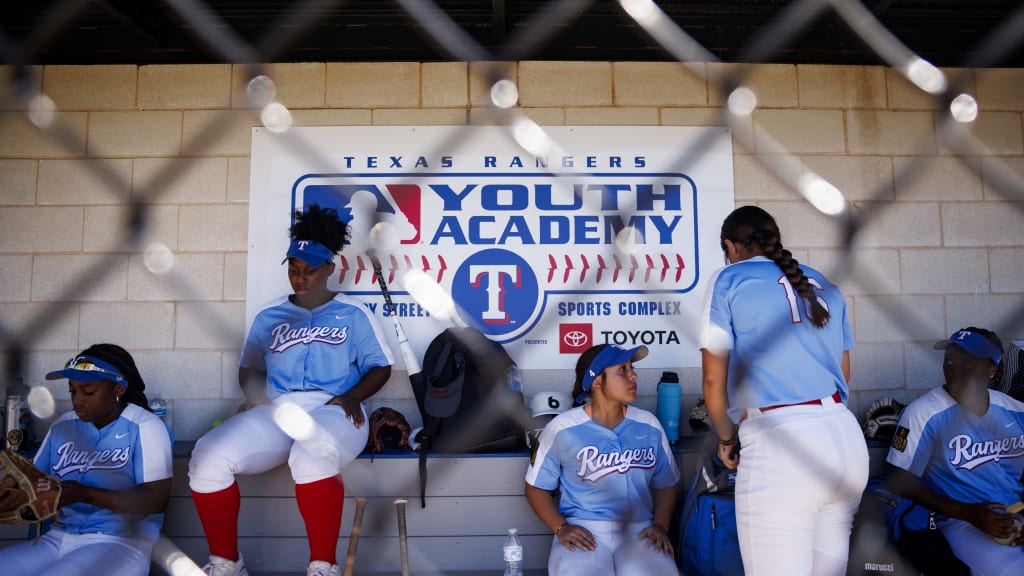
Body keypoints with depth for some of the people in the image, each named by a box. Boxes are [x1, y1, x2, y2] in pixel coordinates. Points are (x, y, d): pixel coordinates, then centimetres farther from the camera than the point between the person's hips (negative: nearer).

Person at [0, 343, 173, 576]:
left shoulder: (144, 428, -8)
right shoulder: (62, 425, 11)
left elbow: (156, 499, -13)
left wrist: (83, 494, -20)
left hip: (118, 544, -6)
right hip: (58, 538, 6)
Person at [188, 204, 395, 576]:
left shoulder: (353, 314, 12)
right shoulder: (269, 316, 20)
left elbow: (381, 367, 10)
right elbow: (249, 367, 22)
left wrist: (352, 396, -8)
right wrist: (255, 397, 0)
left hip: (332, 411, -3)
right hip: (276, 412, 4)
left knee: (312, 458, -40)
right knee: (207, 458, -23)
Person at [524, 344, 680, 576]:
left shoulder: (649, 426, 7)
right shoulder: (561, 430, -3)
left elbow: (666, 484, 16)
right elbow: (536, 487, 5)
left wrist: (660, 525, -1)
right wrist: (561, 527, -9)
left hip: (638, 531, 3)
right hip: (583, 531, -2)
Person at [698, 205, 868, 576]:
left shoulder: (728, 280, 4)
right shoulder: (822, 284, 21)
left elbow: (714, 379, 0)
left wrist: (726, 440, 14)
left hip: (780, 439, -7)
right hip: (845, 436, 7)